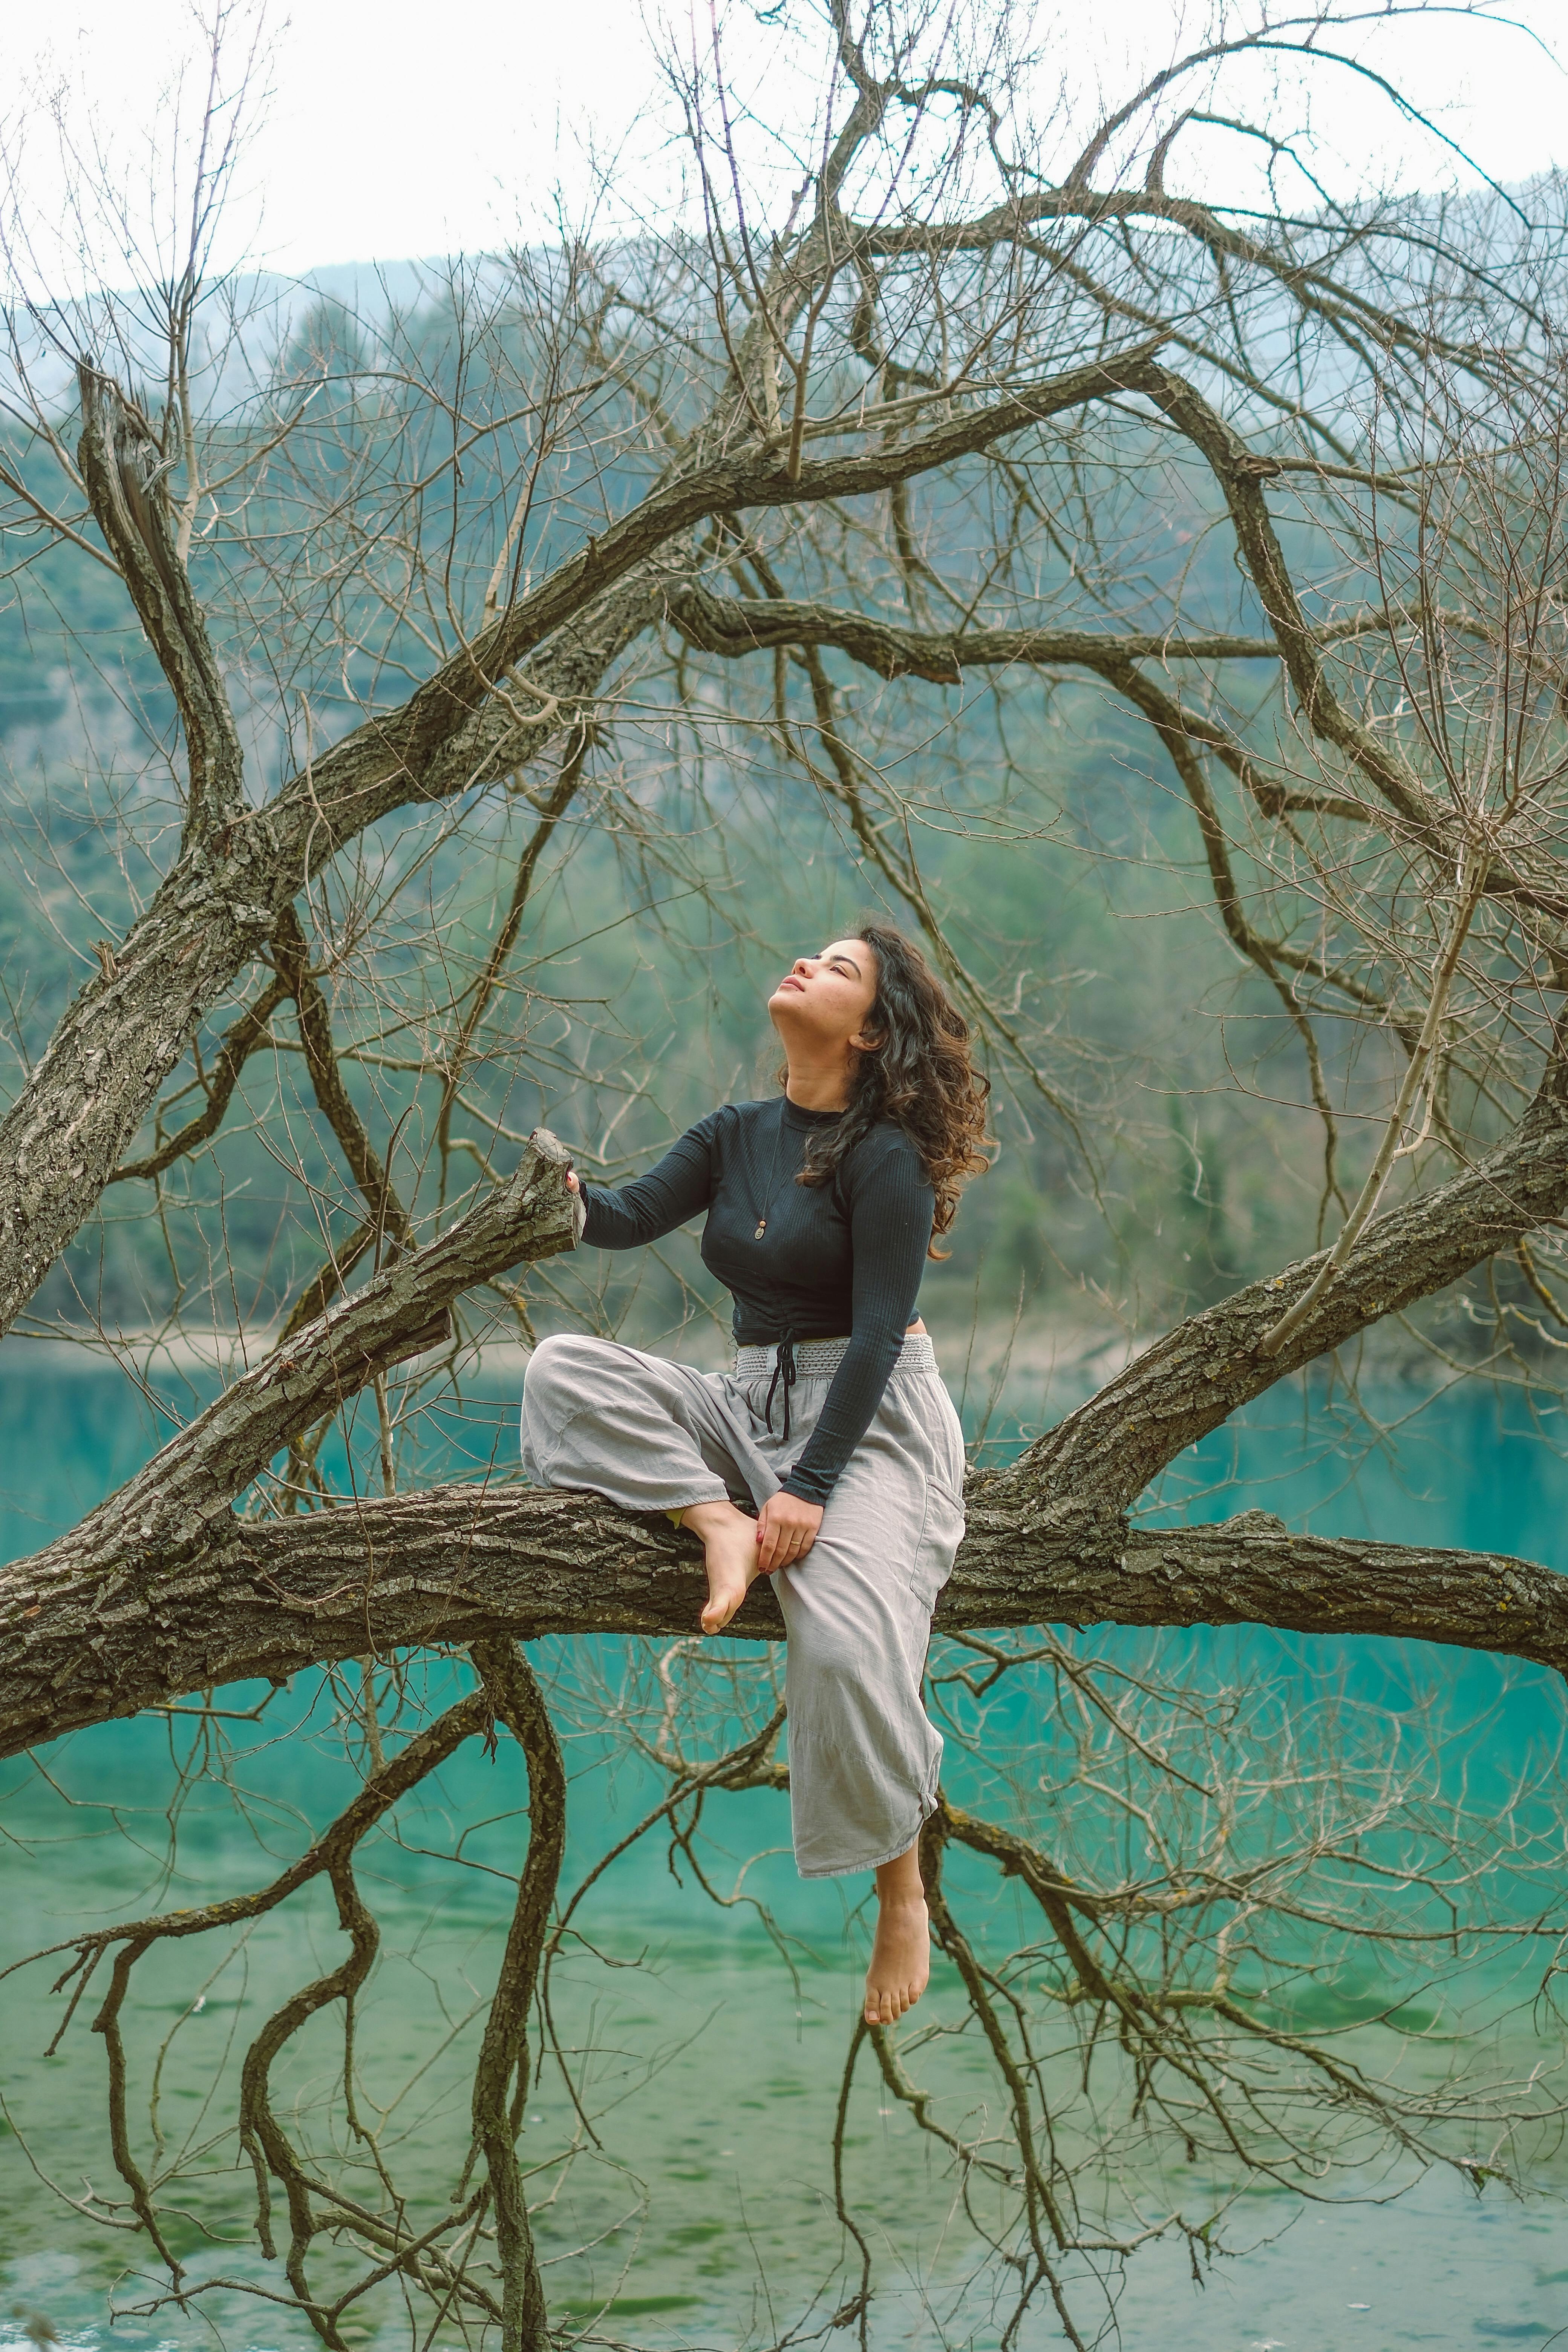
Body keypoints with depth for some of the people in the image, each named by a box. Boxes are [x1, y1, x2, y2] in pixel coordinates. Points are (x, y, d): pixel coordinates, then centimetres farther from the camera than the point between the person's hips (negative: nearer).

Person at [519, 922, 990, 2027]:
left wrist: (810, 1488, -23)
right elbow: (634, 1215, -1)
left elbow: (877, 1334, -16)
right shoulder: (738, 1136, 11)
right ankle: (719, 1524, -21)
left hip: (872, 1418, -7)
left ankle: (903, 1892, -10)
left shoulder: (883, 1157, -11)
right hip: (751, 1402, 7)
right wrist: (567, 1194, -25)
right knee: (566, 1368, -10)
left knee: (843, 1641, -29)